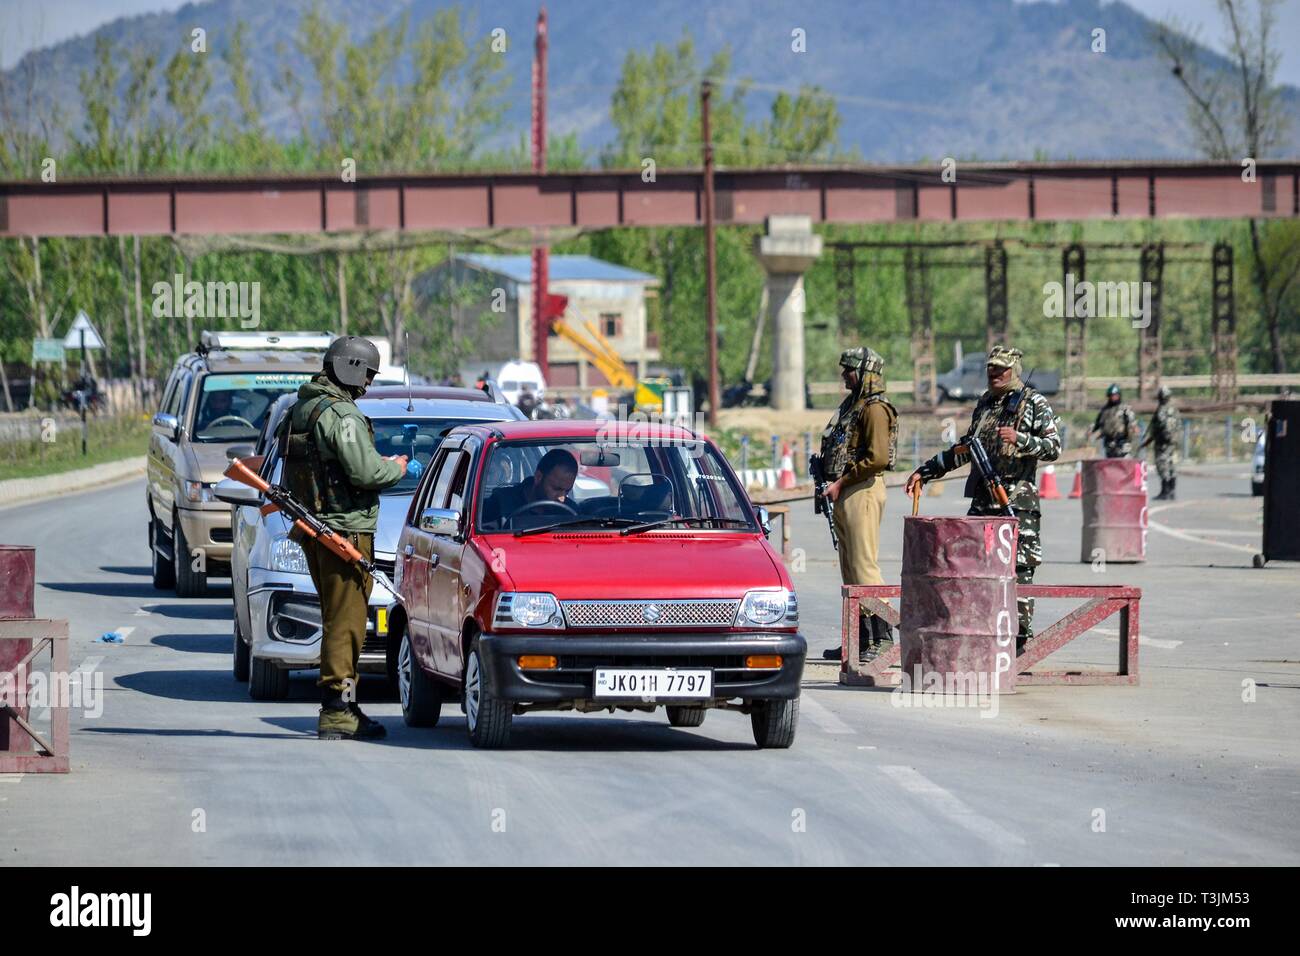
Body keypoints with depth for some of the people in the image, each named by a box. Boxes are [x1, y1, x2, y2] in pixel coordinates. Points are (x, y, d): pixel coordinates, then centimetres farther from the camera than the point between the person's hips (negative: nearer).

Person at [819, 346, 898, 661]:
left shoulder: (874, 409, -12)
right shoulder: (851, 405, 18)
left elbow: (878, 458, -21)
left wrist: (841, 483, -16)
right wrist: (832, 485, 11)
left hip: (863, 491, -11)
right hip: (845, 496, 11)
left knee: (864, 564, -12)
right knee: (850, 568, 12)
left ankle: (882, 638, -13)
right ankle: (860, 638, 16)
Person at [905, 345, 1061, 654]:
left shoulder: (1033, 403, -1)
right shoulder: (984, 403, 18)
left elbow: (1054, 447, -7)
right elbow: (966, 449, 26)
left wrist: (1019, 439, -22)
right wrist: (925, 472, 23)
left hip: (1017, 499, -6)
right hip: (982, 498, 6)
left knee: (1018, 567, -5)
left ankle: (1022, 635, 0)